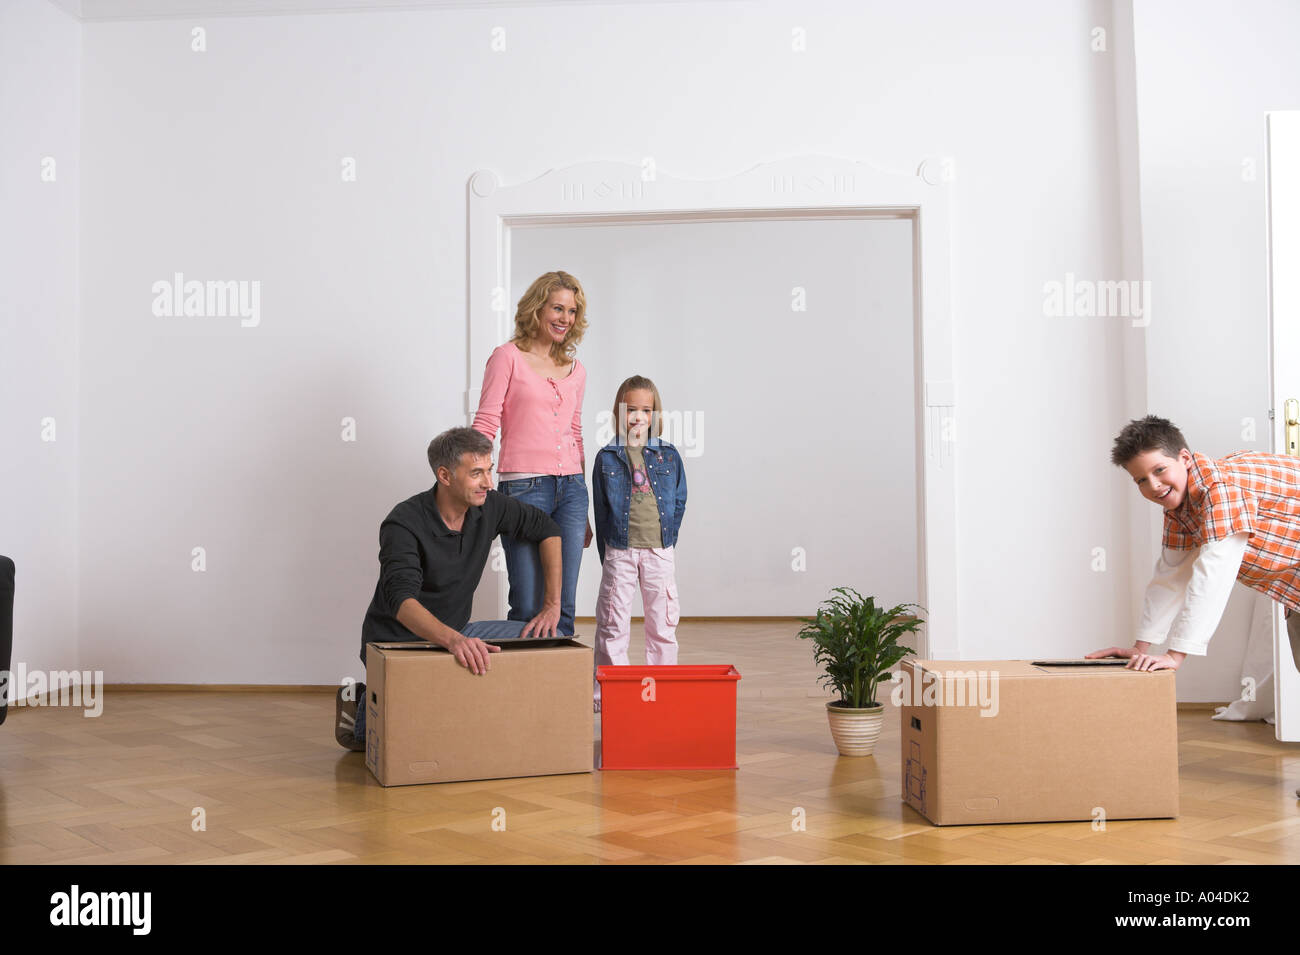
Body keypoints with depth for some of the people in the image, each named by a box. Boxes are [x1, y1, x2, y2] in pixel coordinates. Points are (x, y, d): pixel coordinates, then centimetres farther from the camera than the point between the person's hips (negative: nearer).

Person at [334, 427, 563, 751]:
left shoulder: (487, 506, -6)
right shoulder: (404, 524, -25)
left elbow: (546, 529, 9)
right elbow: (401, 600, -38)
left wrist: (553, 604, 0)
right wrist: (452, 639, -57)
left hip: (455, 634, 7)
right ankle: (362, 707, 3)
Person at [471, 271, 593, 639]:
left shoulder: (575, 370, 15)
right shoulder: (507, 357, 0)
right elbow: (484, 428, -4)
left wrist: (584, 511, 21)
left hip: (571, 488, 5)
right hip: (523, 487, -5)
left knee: (563, 607, 4)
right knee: (528, 608, -5)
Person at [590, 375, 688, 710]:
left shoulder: (669, 456, 5)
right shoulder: (606, 458, 2)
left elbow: (679, 502, 10)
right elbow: (600, 510, 4)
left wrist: (668, 537, 2)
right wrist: (606, 555, 1)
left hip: (660, 551, 1)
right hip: (619, 551, -1)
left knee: (663, 622, 6)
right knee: (613, 623, 2)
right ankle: (606, 692, 10)